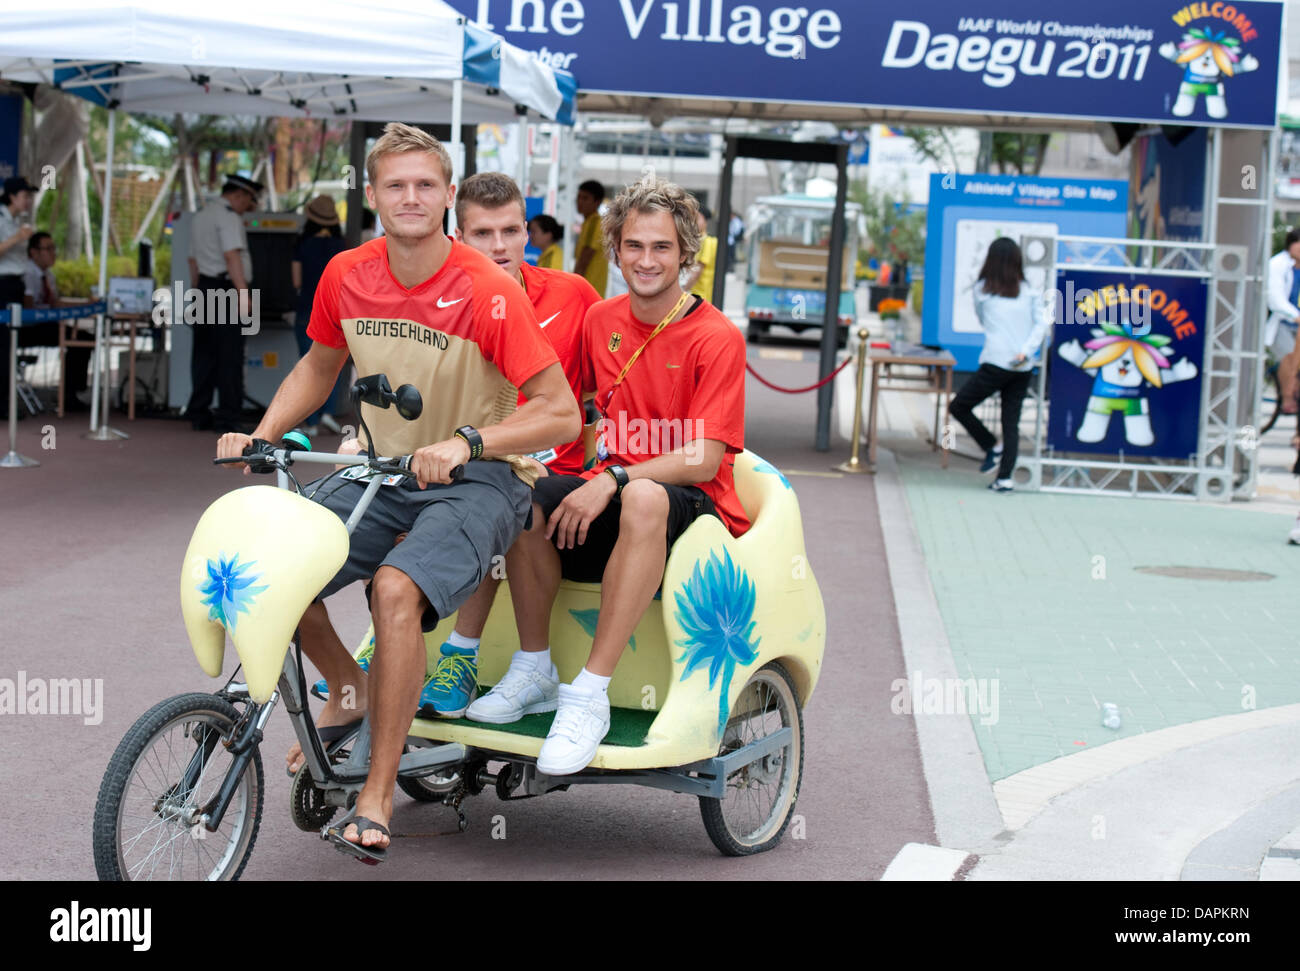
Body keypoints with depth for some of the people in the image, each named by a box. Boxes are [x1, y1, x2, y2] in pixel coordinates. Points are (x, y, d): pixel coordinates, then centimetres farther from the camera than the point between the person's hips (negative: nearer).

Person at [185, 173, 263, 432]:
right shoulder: (229, 216, -10)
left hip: (205, 291, 9)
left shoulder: (200, 216, 20)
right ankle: (227, 418, -8)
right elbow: (232, 256, -20)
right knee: (229, 355, -7)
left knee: (204, 353, 10)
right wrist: (244, 294, -23)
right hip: (226, 291, -9)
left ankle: (199, 415, 11)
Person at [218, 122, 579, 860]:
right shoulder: (347, 276, -1)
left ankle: (377, 797, -20)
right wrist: (261, 435, 3)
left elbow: (561, 414, -18)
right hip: (387, 470, 6)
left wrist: (467, 441, -30)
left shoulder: (488, 291, -17)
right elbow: (320, 366, 18)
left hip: (481, 477, -6)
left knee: (396, 587, -32)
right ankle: (349, 689, 17)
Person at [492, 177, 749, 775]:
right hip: (611, 495, 5)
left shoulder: (716, 338, -9)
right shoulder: (601, 320, 9)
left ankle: (589, 696, -38)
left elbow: (706, 457, -16)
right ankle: (534, 670, -12)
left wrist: (615, 480, -28)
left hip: (692, 507, -5)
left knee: (644, 499, -40)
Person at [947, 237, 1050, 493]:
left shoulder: (983, 289, 4)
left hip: (995, 364, -4)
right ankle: (1005, 477, 1)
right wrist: (1027, 350, -13)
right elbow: (1041, 322, -4)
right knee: (1011, 422, 8)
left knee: (958, 407, 13)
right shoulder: (1030, 292, 8)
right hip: (1023, 368, 4)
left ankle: (992, 448, 9)